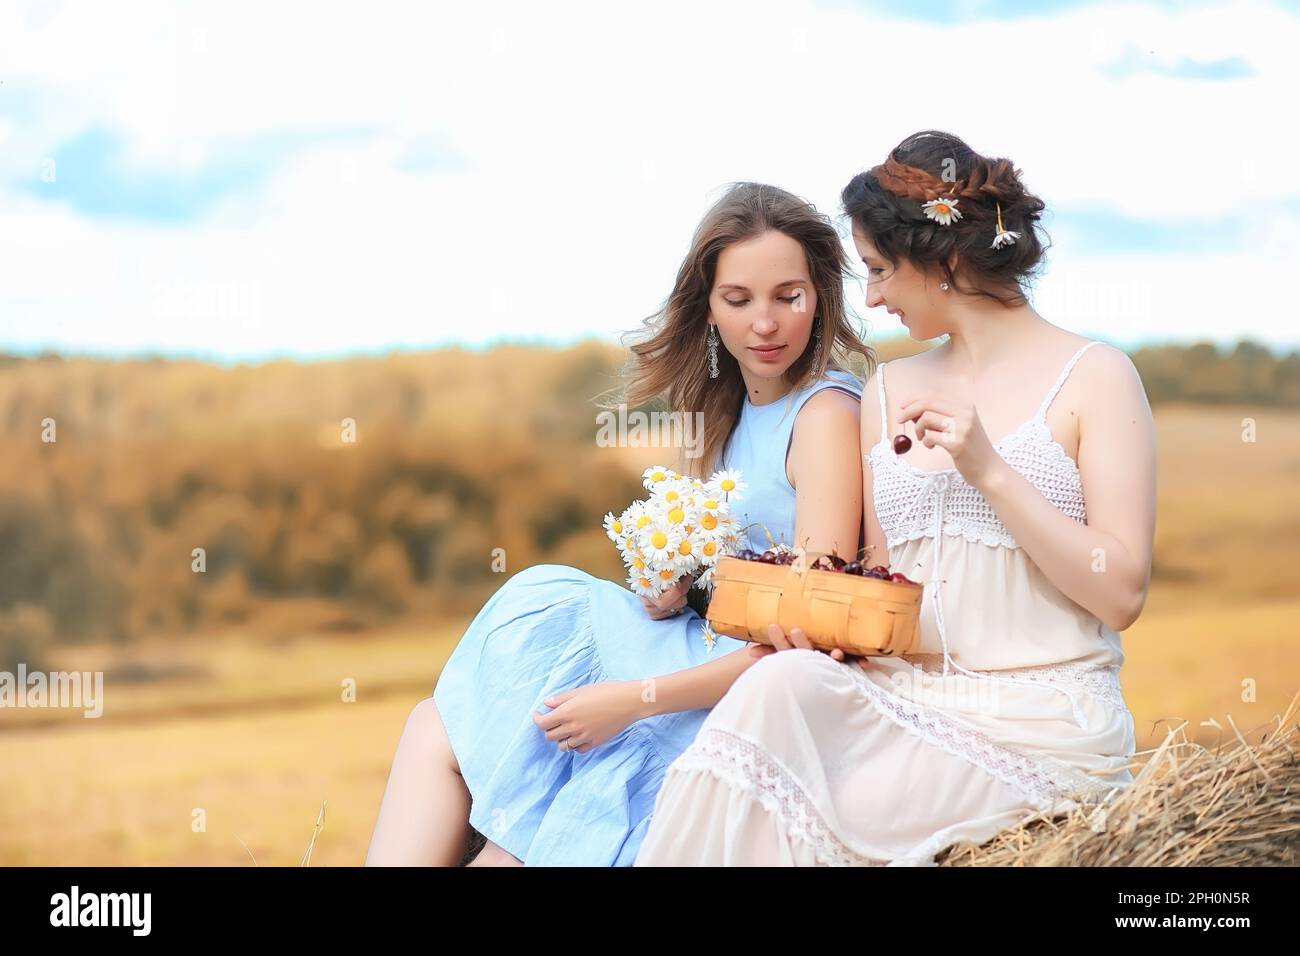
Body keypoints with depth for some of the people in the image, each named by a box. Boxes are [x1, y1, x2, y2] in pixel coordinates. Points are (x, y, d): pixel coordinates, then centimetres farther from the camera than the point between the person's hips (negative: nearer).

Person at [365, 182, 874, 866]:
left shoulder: (826, 412, -13)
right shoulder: (736, 406, 14)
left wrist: (638, 698, -20)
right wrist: (667, 592, -5)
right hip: (715, 666, 8)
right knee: (439, 731, -4)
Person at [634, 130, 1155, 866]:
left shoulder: (1092, 377, 0)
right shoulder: (892, 389, 17)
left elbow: (1122, 594, -7)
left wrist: (989, 472, -15)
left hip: (1038, 724, -5)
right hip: (901, 702, 5)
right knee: (778, 685, -28)